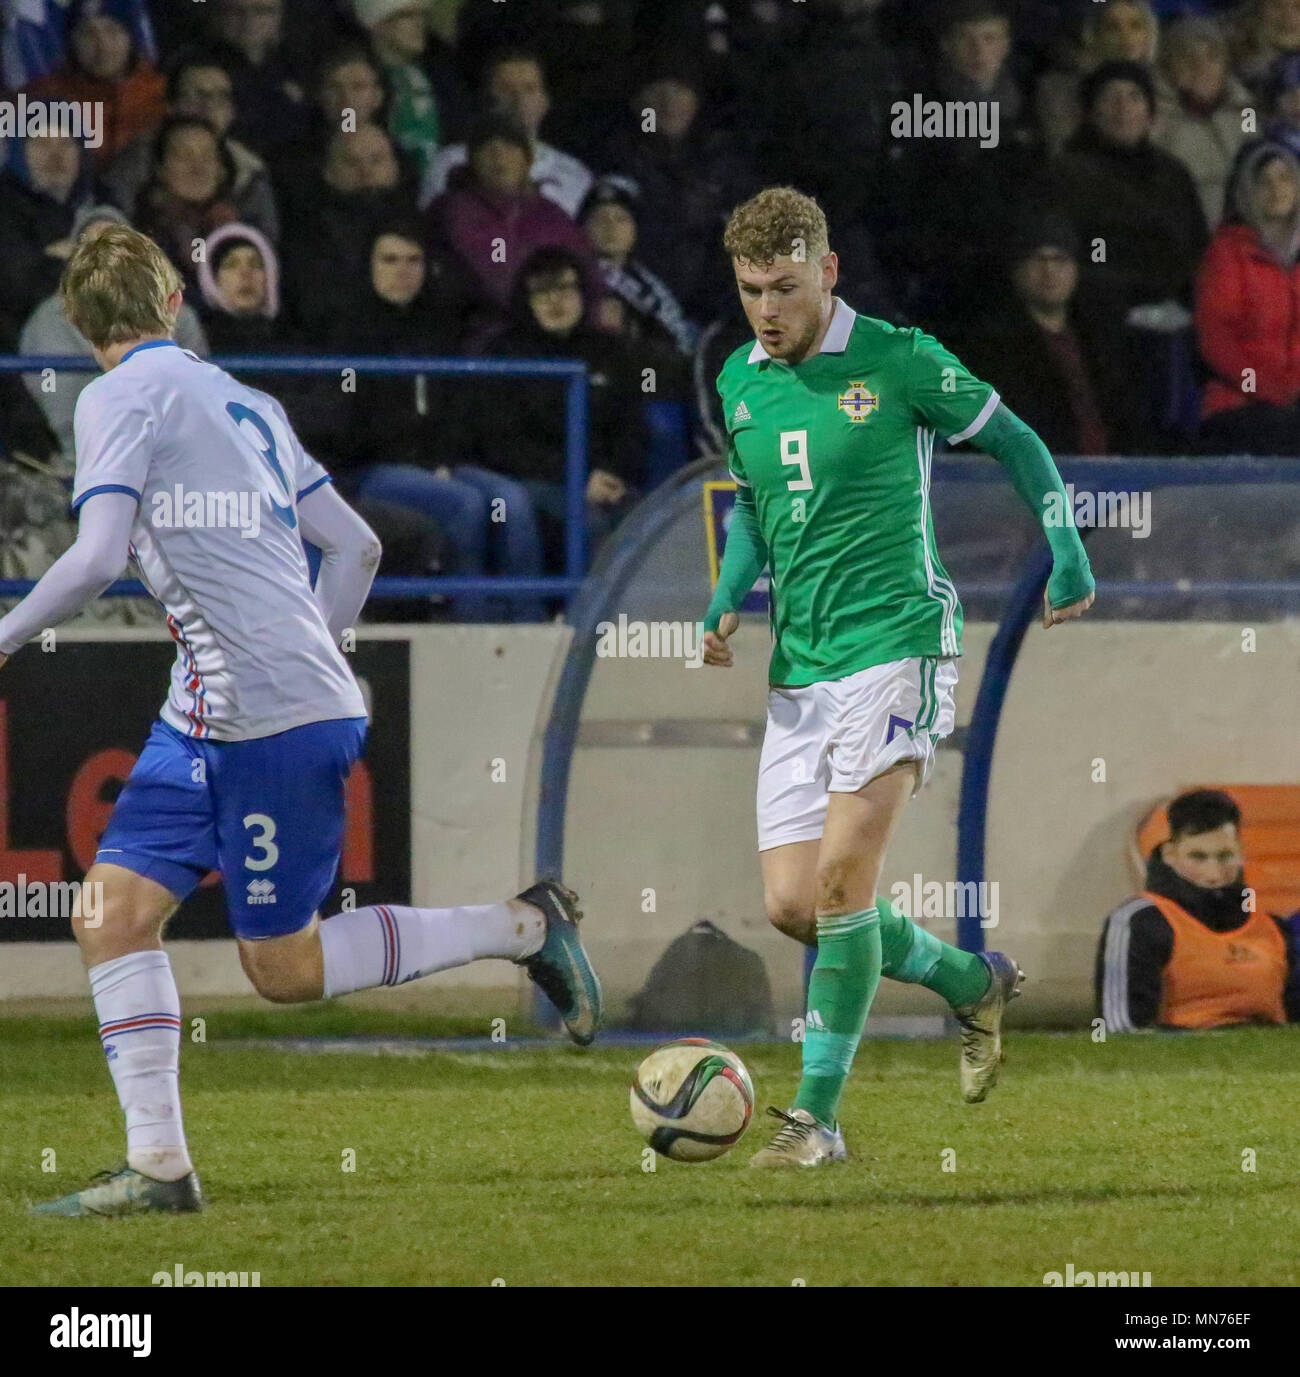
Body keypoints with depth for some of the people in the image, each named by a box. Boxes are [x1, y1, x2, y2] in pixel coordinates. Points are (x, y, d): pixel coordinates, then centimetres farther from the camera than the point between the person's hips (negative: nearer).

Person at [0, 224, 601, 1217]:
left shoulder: (121, 399, -8)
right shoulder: (242, 399, 16)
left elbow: (97, 559, -20)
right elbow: (358, 547, 19)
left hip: (275, 724, -9)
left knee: (284, 968, 2)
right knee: (116, 911, 3)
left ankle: (522, 927, 10)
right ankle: (158, 1166, 0)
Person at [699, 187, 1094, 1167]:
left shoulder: (896, 361, -7)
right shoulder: (739, 380, 9)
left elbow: (1013, 440, 5)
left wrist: (1068, 553, 0)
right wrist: (729, 602, 7)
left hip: (896, 645, -6)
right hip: (798, 671, 6)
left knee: (844, 874, -18)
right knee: (792, 903, -1)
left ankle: (819, 1114, -11)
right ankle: (972, 984, 25)